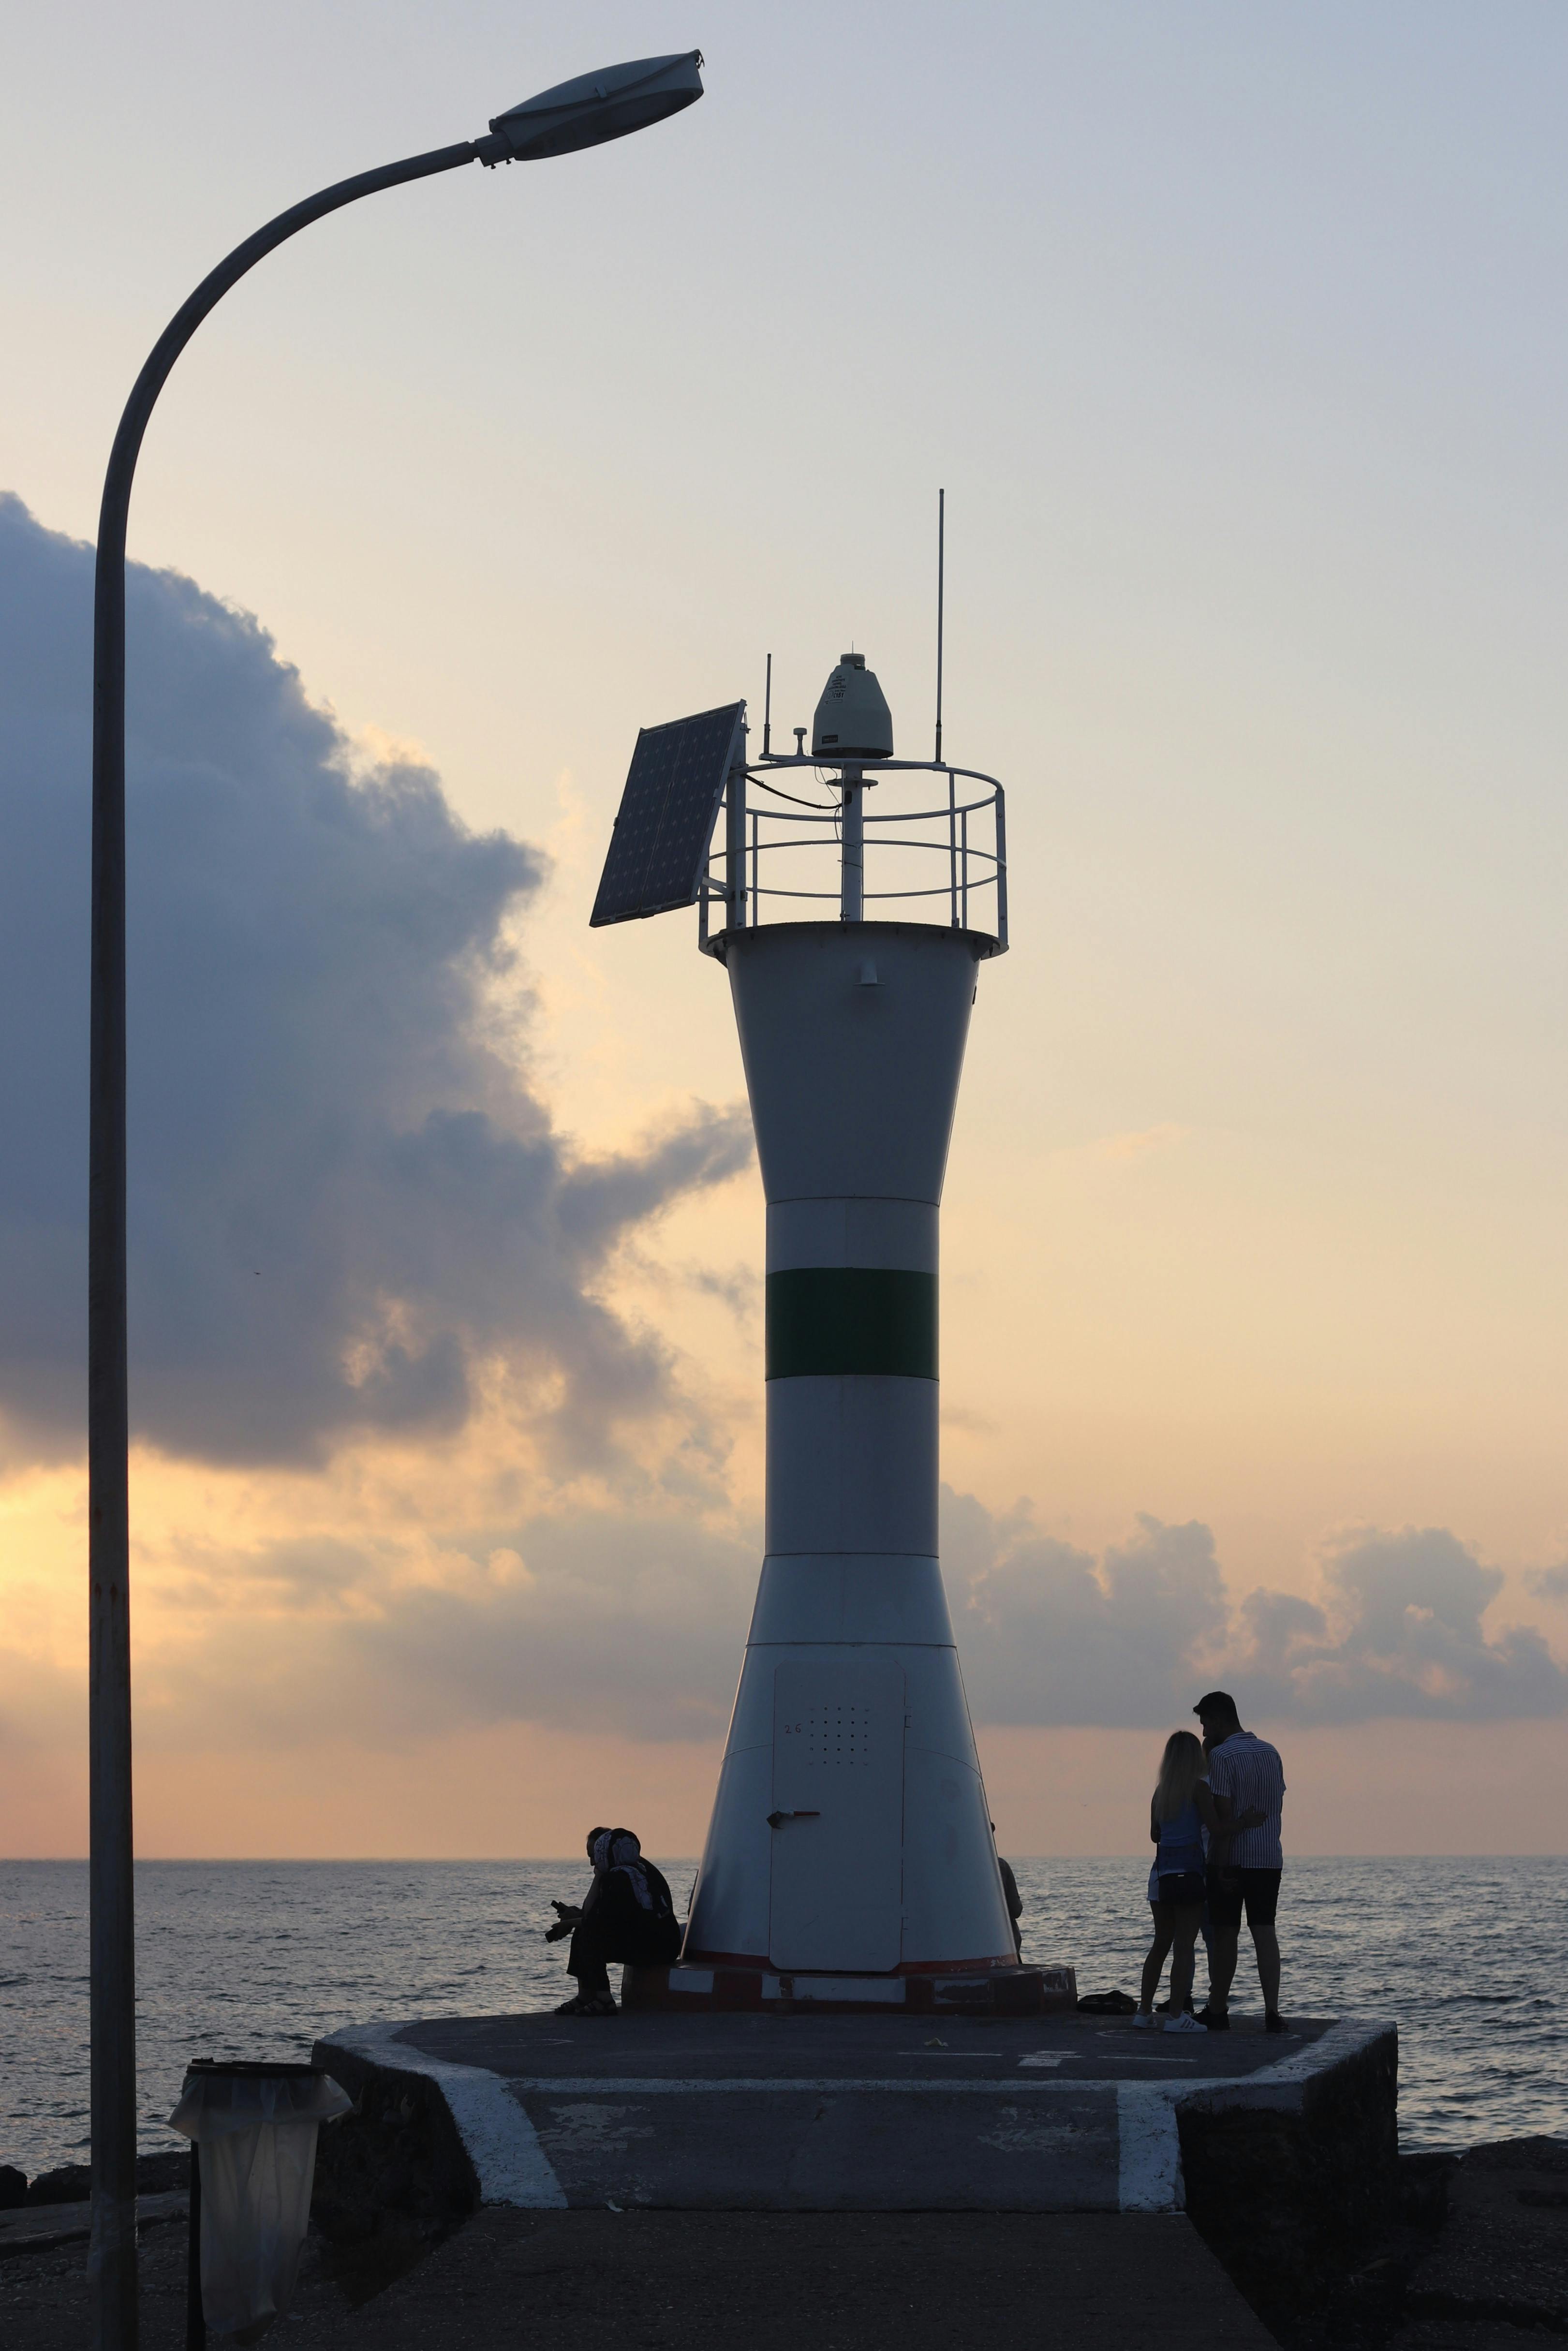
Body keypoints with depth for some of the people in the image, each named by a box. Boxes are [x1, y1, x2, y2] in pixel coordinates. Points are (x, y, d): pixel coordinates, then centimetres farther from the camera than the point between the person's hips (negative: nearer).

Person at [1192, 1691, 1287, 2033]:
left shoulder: (1222, 1756, -12)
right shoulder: (1271, 1753, 11)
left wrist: (1221, 1862, -16)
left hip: (1233, 1858, -6)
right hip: (1270, 1857, 6)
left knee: (1224, 1935, 3)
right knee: (1265, 1932, 3)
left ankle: (1218, 2011, 10)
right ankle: (1272, 2012, -7)